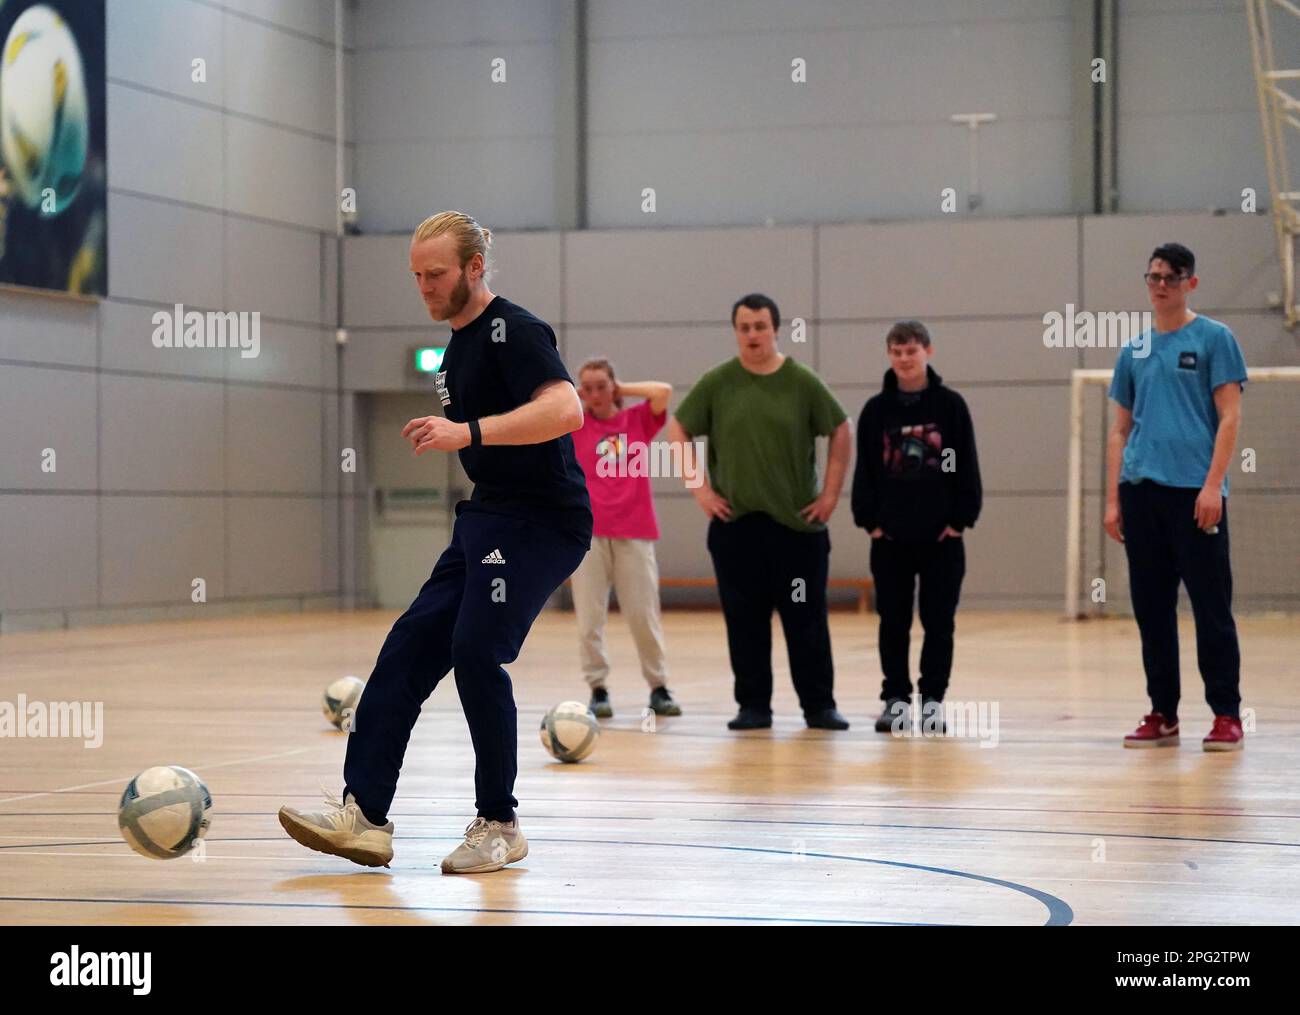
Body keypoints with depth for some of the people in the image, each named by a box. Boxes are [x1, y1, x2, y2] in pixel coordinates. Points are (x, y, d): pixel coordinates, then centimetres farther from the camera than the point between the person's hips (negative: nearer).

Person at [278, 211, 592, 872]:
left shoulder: (513, 331, -12)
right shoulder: (458, 344, 18)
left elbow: (565, 409, -28)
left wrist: (468, 432, -32)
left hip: (540, 521, -10)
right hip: (487, 519, 10)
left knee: (476, 650, -18)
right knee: (409, 647, 0)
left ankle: (499, 826, -5)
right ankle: (364, 814, -2)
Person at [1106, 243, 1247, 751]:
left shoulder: (1213, 338, 2)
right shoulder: (1133, 353, 16)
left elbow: (1229, 416, -4)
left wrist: (1213, 485, -14)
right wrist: (1112, 499, 10)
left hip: (1194, 491, -5)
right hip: (1141, 491, 5)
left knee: (1211, 606, -4)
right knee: (1151, 608, 7)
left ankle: (1226, 715, 1)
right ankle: (1162, 714, 13)